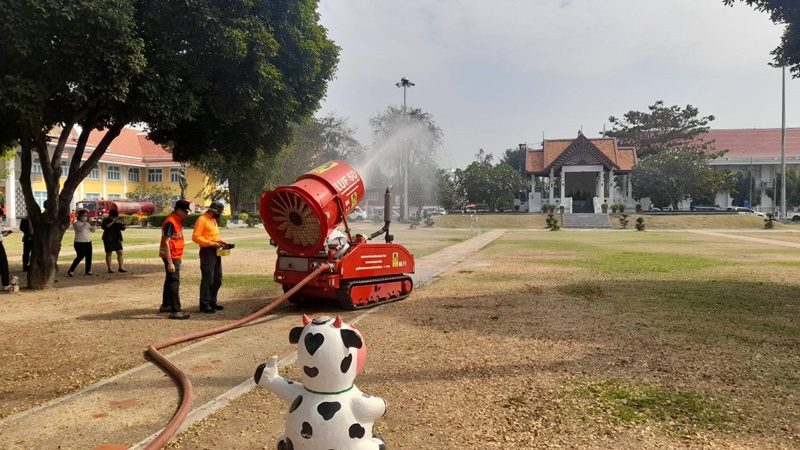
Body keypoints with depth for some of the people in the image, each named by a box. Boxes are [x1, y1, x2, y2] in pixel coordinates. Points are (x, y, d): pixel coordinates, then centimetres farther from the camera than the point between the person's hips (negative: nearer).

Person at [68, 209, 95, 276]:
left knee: (89, 256, 4)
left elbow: (93, 230, 10)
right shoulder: (76, 223, -5)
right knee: (80, 256, -12)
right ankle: (71, 271, -6)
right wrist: (85, 223, -25)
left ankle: (88, 270, 11)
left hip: (88, 242, 7)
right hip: (80, 243, -7)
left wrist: (93, 225, -5)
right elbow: (81, 229, -23)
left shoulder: (87, 223, 14)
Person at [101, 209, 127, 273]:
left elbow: (122, 228, 5)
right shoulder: (105, 220, -6)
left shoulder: (118, 220, 7)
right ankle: (109, 268, 6)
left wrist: (123, 225, -16)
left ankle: (121, 268, 1)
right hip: (108, 239, -4)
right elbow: (103, 227, -23)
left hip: (117, 238, 4)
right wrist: (112, 222, -26)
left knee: (120, 253, -2)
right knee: (109, 253, 1)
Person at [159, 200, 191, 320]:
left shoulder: (177, 220, 11)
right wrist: (170, 262, -25)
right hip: (171, 257, -10)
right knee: (174, 282, -9)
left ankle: (166, 305, 31)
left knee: (170, 280, 18)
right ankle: (175, 311, -8)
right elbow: (166, 243, -23)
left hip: (175, 256, 10)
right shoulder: (170, 222, -19)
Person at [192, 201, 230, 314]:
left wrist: (219, 241, 8)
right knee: (207, 279, -7)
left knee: (217, 279, 12)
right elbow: (195, 237, -18)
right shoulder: (202, 219, -11)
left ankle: (212, 301, 22)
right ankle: (204, 305, -1)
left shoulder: (213, 220, 18)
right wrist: (211, 243, -21)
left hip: (215, 252, 9)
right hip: (207, 252, -9)